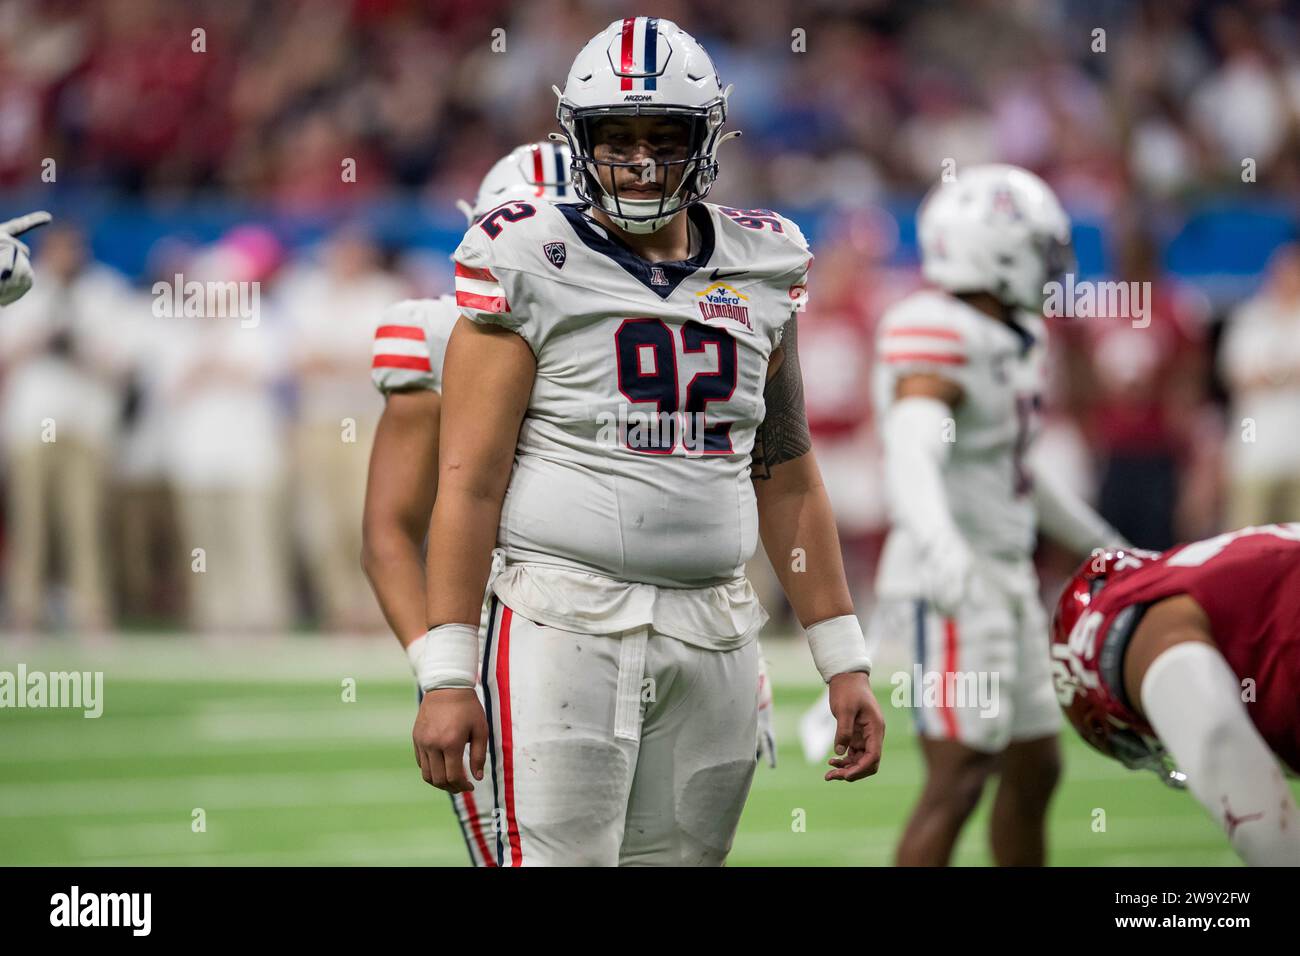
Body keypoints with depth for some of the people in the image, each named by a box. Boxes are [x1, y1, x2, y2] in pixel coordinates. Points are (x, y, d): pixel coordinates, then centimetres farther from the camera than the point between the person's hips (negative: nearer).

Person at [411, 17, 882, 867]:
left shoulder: (761, 274, 12)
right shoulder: (533, 269, -3)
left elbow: (787, 482, 18)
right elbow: (468, 481, -5)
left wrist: (844, 663, 14)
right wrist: (446, 675, -10)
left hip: (715, 636, 5)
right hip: (566, 627, -5)